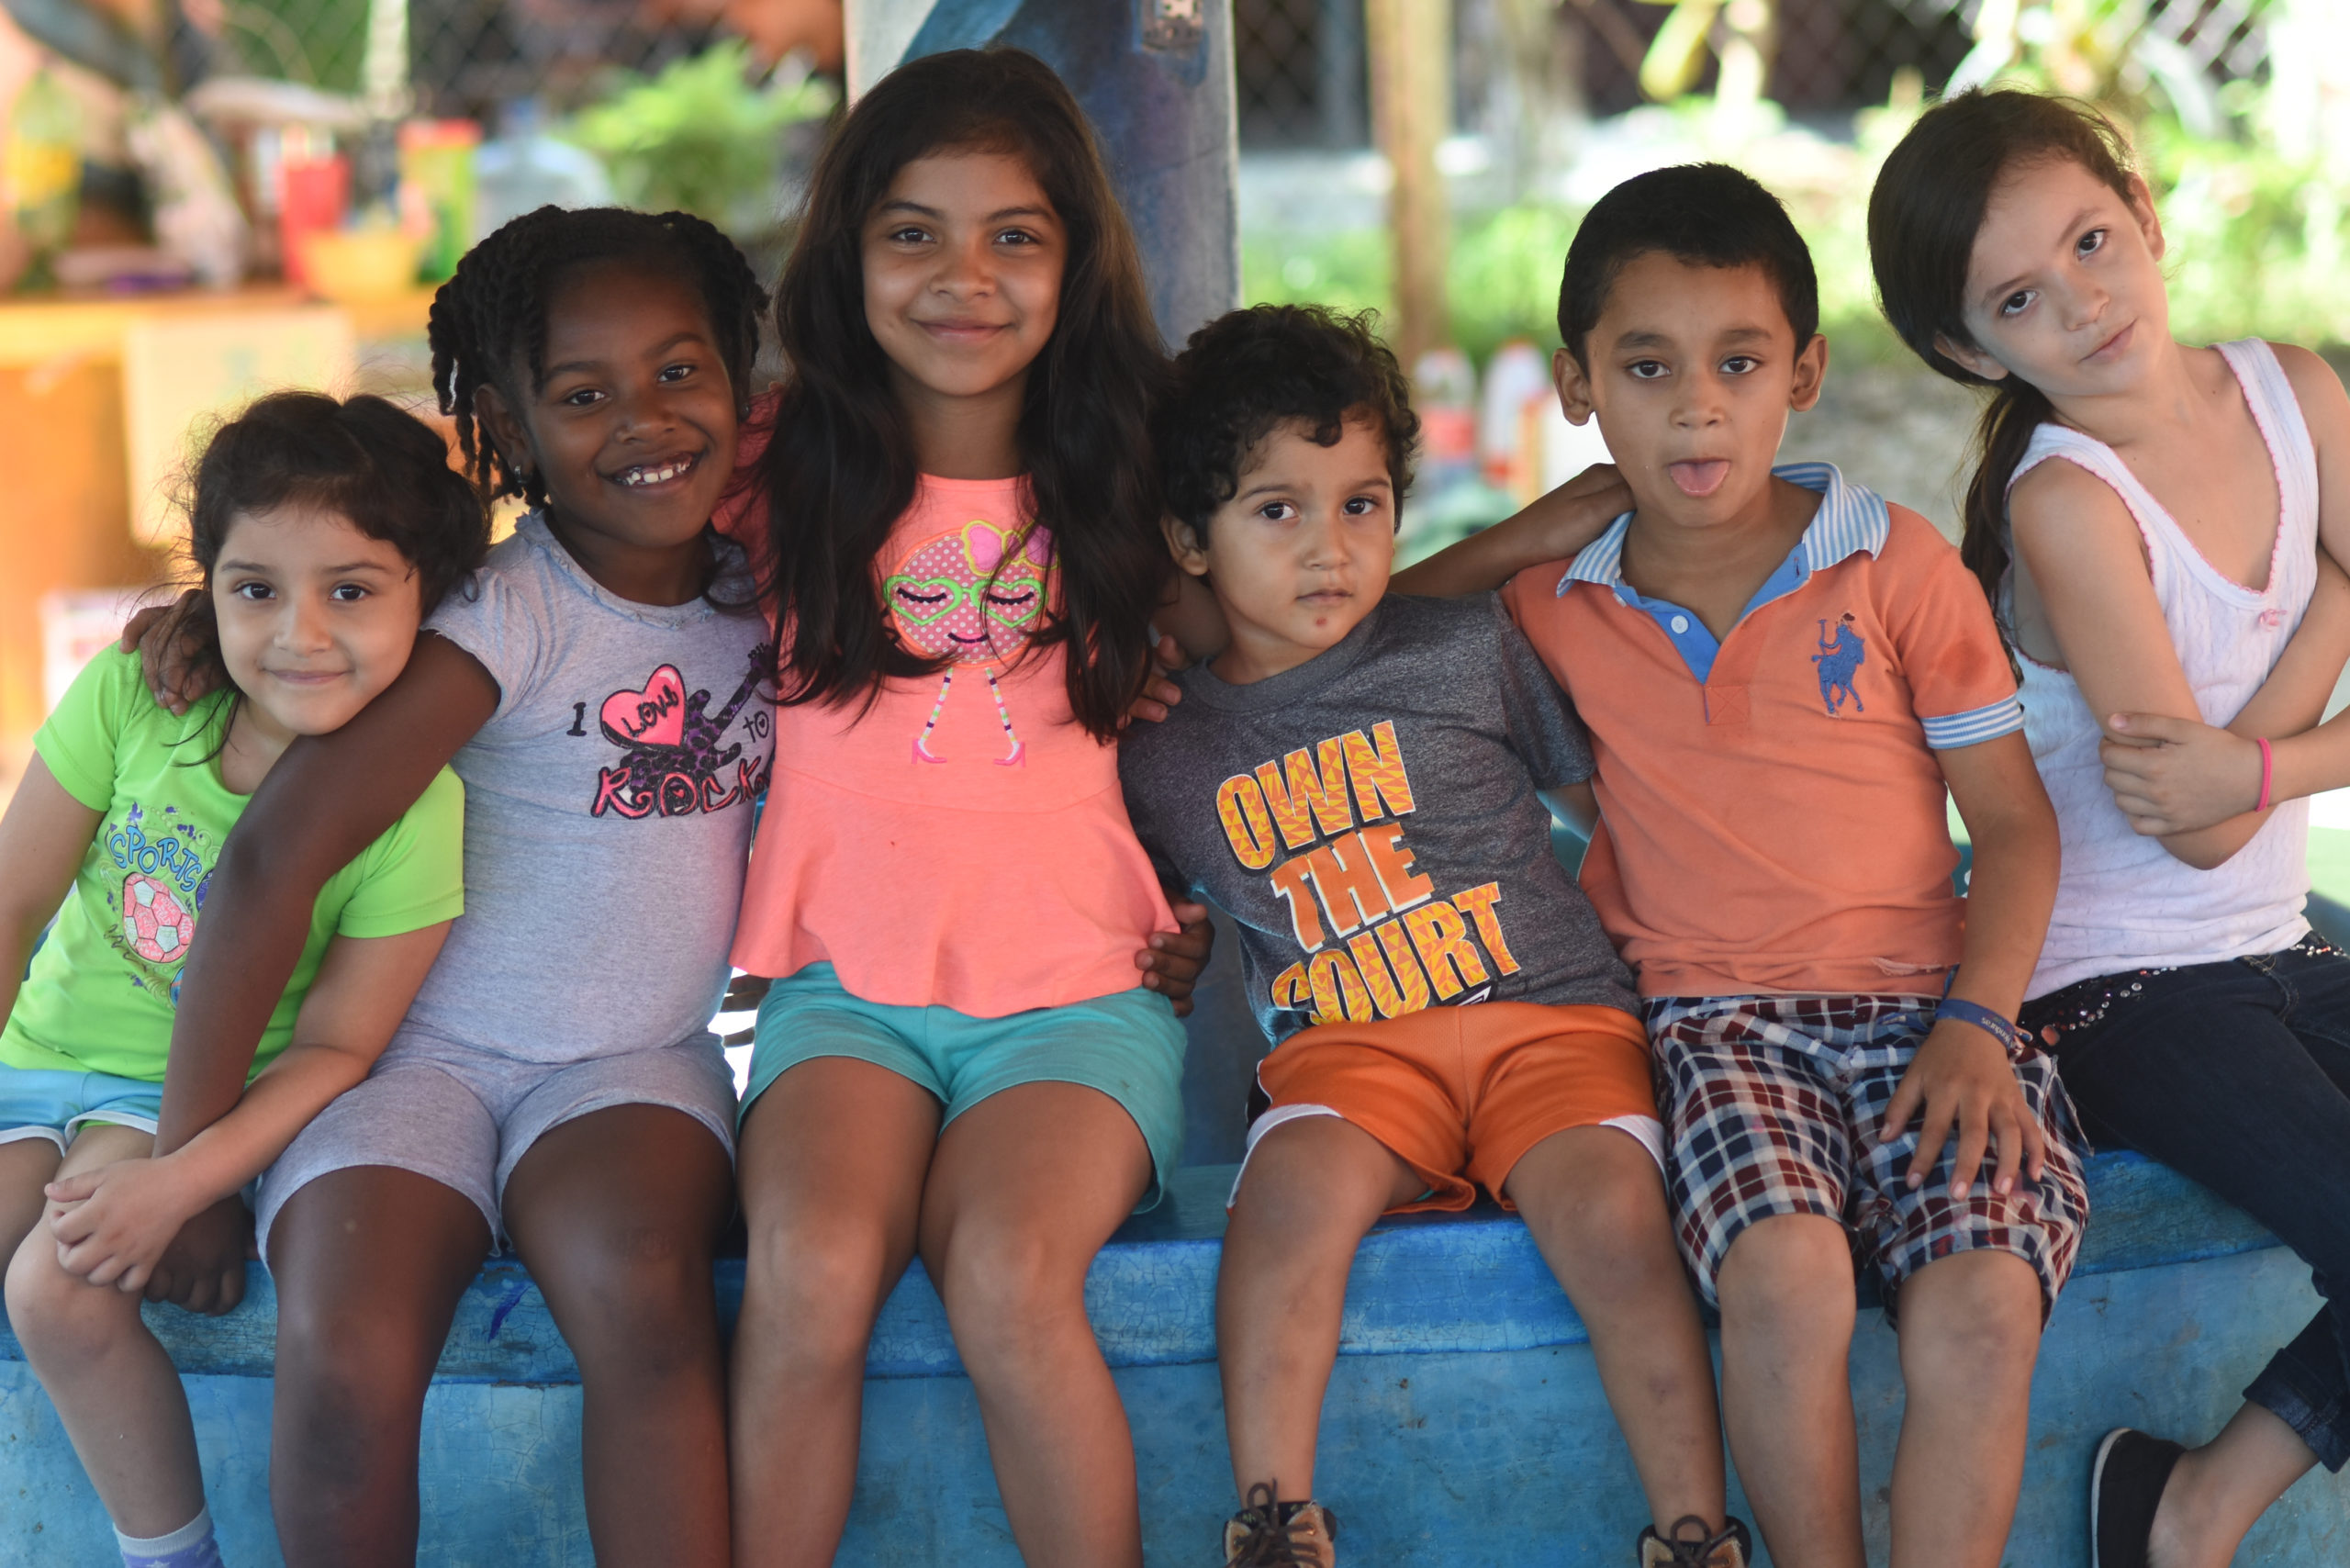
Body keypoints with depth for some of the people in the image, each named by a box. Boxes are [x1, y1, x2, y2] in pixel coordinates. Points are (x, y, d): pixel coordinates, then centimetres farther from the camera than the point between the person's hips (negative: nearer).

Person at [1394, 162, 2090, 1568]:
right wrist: (1539, 531, 8)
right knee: (1787, 1274, -32)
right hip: (1716, 1017, 0)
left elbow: (2017, 824, 7)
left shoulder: (1900, 565, 6)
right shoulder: (1553, 615, 10)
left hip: (1920, 1006, 0)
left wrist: (1978, 1024, -10)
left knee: (1981, 1305, -29)